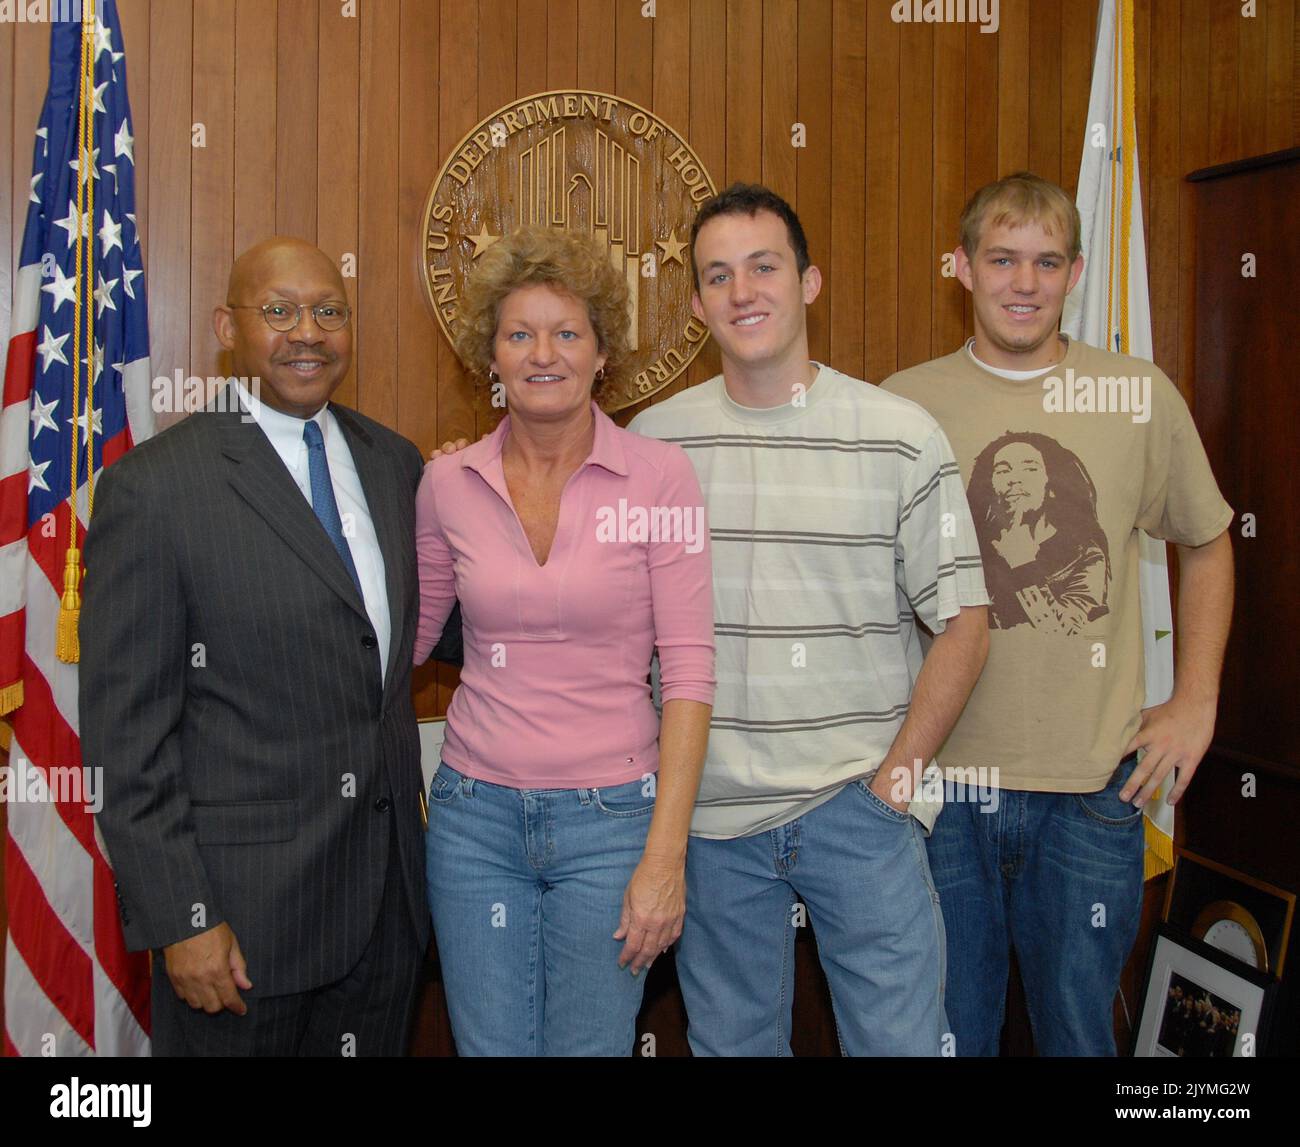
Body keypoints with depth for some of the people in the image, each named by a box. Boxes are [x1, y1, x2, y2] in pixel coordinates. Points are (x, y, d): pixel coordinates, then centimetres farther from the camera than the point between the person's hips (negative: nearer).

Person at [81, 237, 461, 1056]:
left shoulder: (395, 462, 7)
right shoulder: (153, 487, -11)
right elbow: (123, 727, -11)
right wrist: (177, 919, -14)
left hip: (390, 892, 6)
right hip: (242, 901, -5)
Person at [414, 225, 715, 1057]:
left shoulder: (660, 477, -8)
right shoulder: (448, 484, 1)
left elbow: (688, 672, -10)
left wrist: (665, 857, -13)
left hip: (610, 818, -2)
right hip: (475, 812, 3)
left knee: (589, 1045, 10)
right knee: (489, 1045, 13)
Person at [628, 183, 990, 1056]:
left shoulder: (902, 435, -3)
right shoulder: (653, 440, 1)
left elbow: (964, 623, -1)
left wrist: (895, 776, -5)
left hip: (860, 806, -1)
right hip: (710, 813, 2)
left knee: (902, 1038, 6)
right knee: (731, 1041, 16)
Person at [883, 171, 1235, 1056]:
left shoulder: (1142, 396, 2)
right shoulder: (906, 403, -1)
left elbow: (1207, 543, 15)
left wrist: (1197, 700, 7)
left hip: (1095, 784, 1)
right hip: (940, 778, 0)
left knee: (1080, 1033, 13)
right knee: (949, 1031, 13)